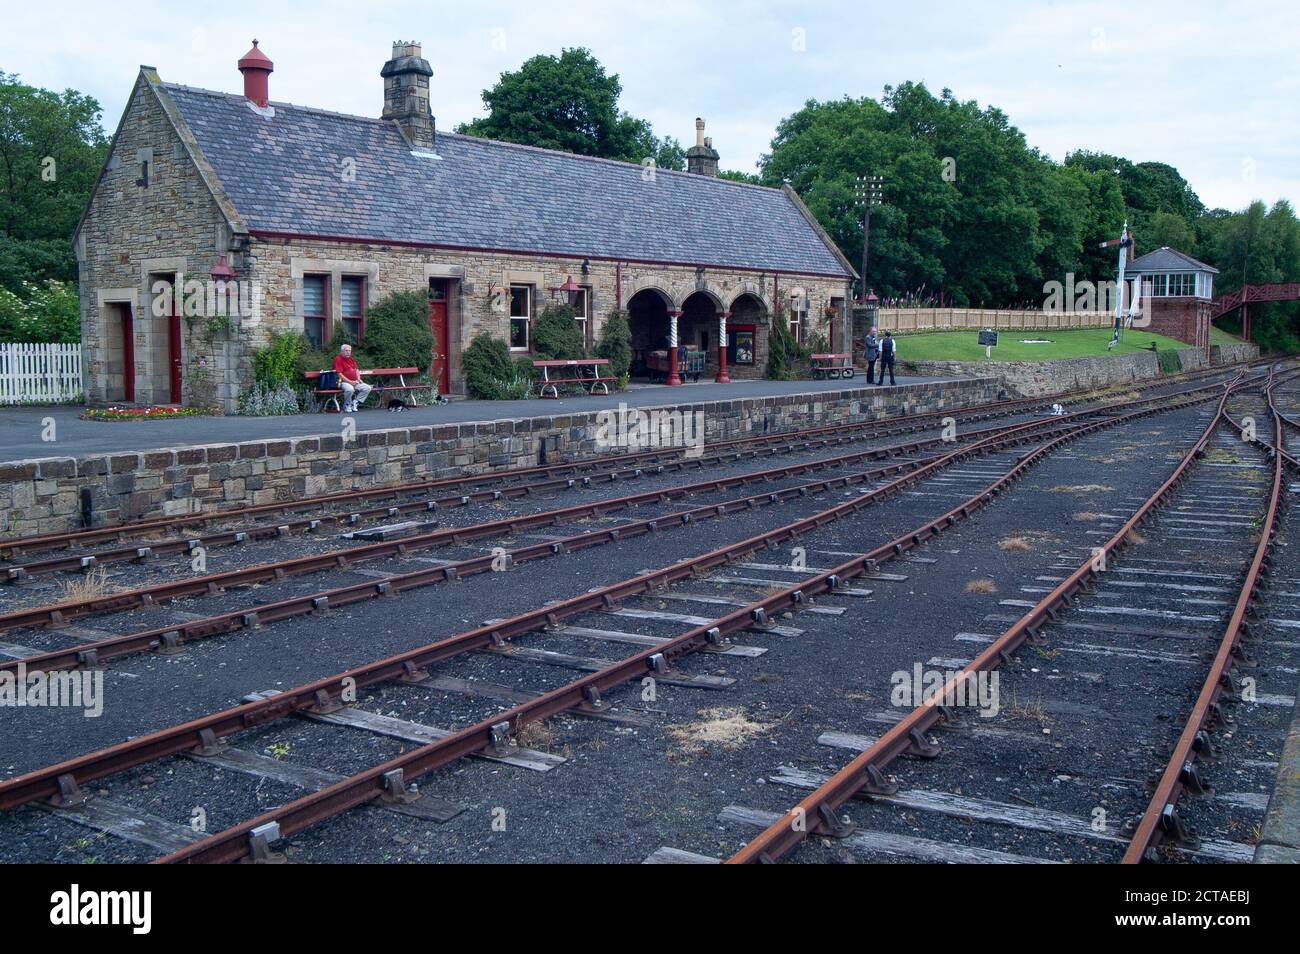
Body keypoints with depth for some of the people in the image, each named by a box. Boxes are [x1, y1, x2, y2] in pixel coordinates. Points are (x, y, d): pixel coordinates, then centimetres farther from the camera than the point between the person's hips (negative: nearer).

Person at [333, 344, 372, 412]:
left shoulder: (350, 359, 18)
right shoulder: (338, 359, -7)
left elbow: (356, 370, 25)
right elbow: (339, 374, -15)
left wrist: (359, 379, 5)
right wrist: (350, 382, -18)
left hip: (355, 382, 8)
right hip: (344, 382, -8)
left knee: (367, 388, -8)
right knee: (350, 389, -39)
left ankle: (354, 402, -4)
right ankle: (347, 406, -12)